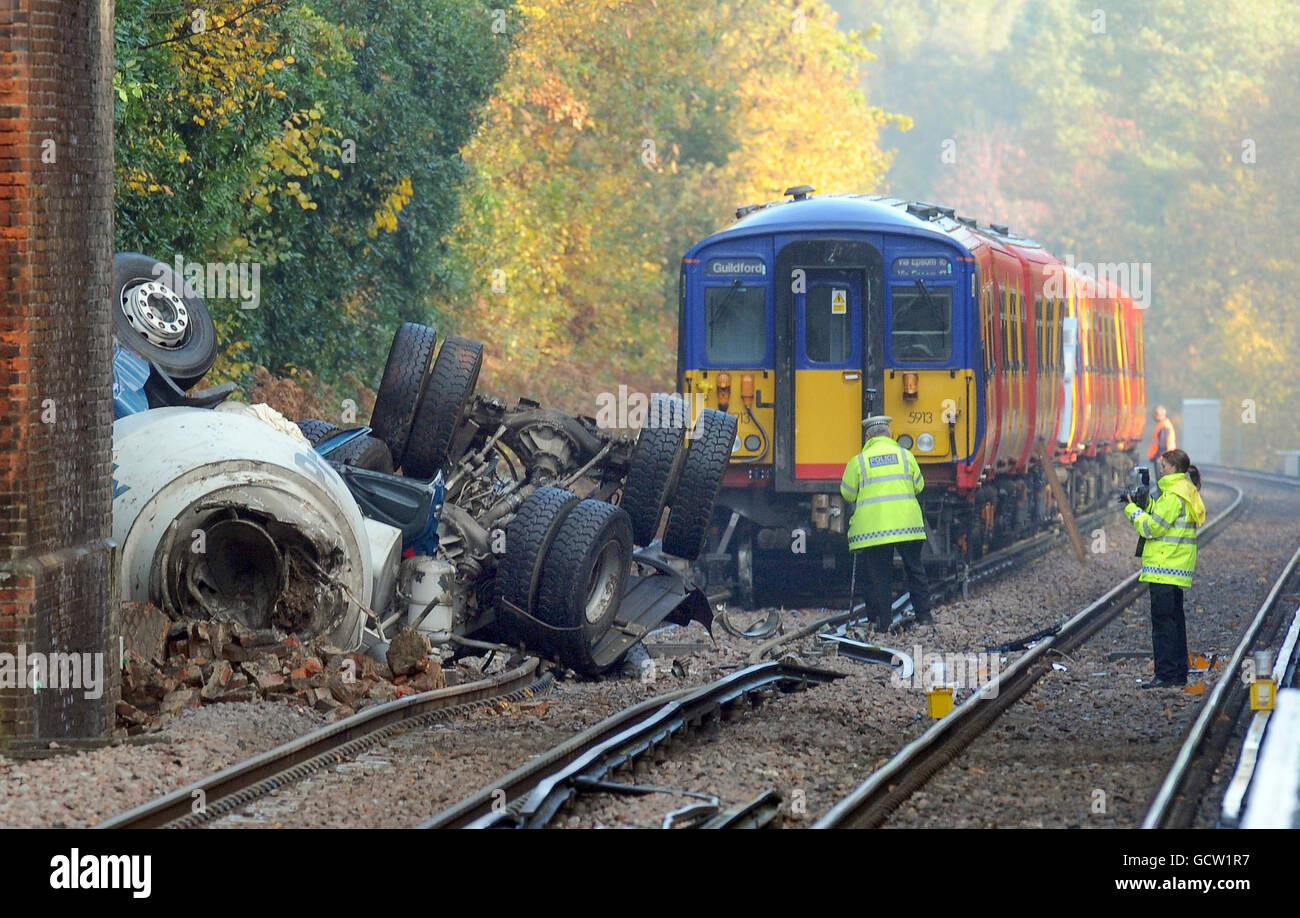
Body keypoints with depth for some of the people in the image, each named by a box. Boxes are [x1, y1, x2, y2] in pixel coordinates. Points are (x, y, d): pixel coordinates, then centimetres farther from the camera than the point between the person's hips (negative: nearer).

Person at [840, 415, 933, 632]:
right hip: (906, 523, 2)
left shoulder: (859, 461, -2)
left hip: (872, 528, -2)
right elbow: (918, 486, 13)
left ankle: (883, 621, 2)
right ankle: (924, 615, 13)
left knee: (878, 575, 3)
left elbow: (847, 493, 3)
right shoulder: (905, 455, 4)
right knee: (915, 571, 13)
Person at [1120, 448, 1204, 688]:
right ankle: (1179, 673, 18)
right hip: (1177, 569, 10)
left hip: (1165, 569, -10)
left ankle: (1166, 674, -11)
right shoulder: (1187, 492, 15)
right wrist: (1147, 504, 11)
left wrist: (1132, 509, -4)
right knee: (1175, 619, 14)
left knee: (1163, 621, -9)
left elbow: (1152, 527, -17)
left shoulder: (1174, 495, -17)